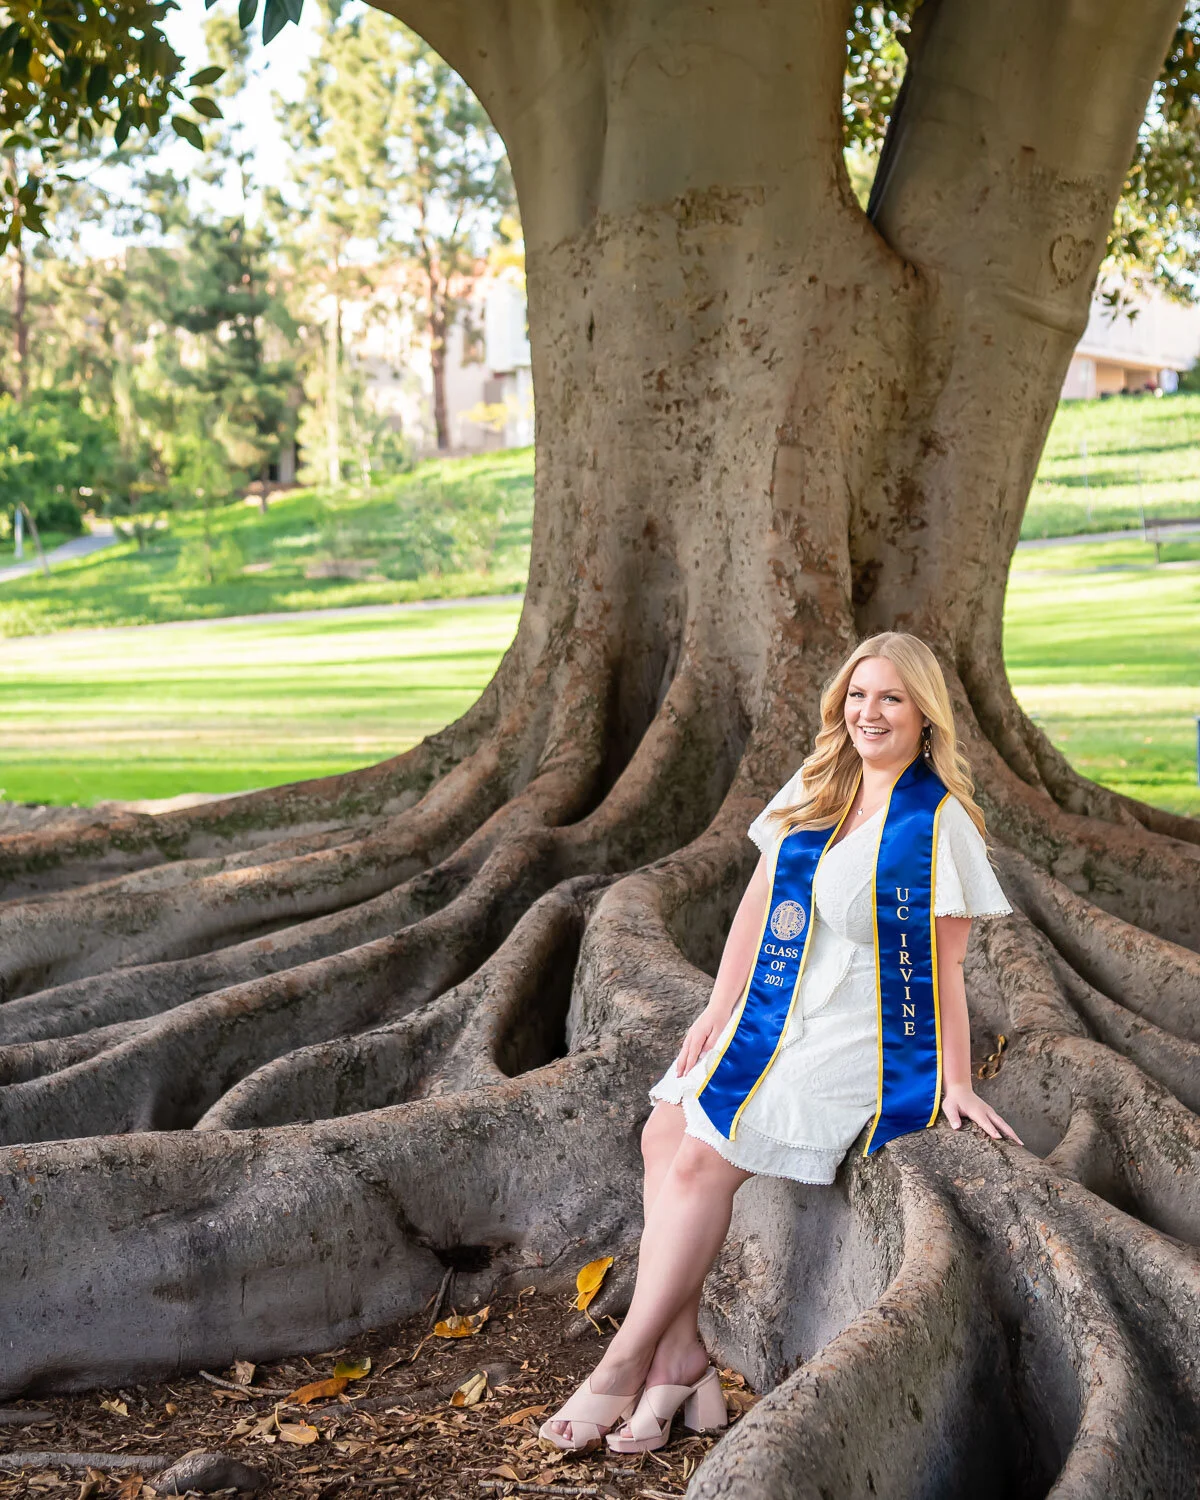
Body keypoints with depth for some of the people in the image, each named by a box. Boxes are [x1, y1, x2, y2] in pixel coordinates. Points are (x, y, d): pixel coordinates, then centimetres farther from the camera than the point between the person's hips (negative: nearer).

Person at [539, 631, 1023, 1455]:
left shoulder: (941, 823, -10)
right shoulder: (813, 791, 9)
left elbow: (945, 964, -8)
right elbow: (759, 903, 12)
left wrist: (956, 1083, -8)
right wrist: (720, 1012, 8)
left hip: (865, 1039, -7)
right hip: (776, 1017, 7)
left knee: (704, 1156, -18)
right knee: (666, 1135, -11)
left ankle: (626, 1364, -6)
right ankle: (679, 1359, -9)